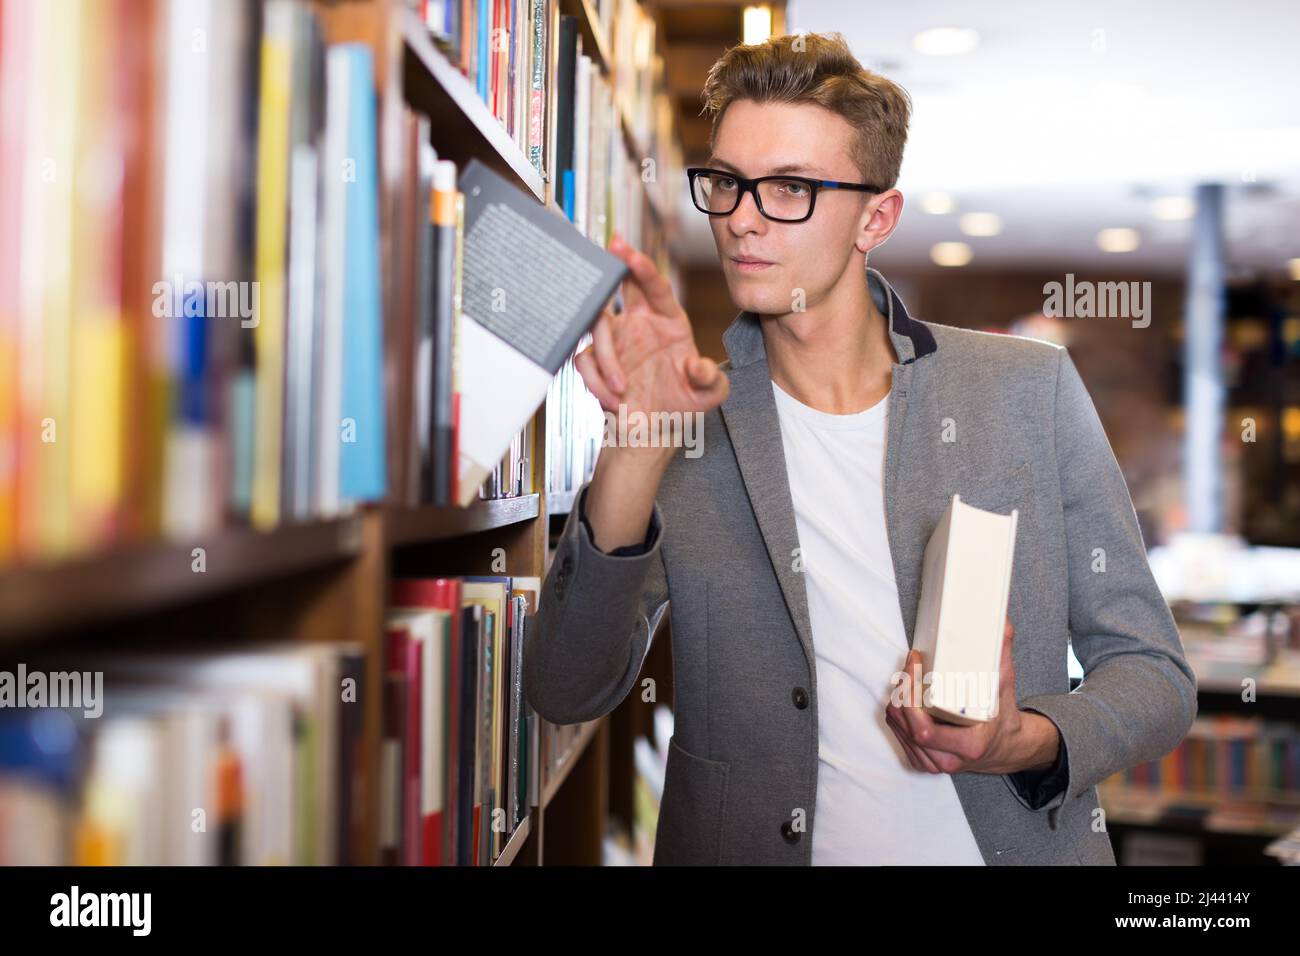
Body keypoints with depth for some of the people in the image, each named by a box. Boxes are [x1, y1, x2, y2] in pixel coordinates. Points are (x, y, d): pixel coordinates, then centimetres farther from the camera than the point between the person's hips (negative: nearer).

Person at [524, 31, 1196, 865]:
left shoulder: (1032, 390, 0)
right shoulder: (687, 415, -1)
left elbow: (1153, 675, 5)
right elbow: (568, 695, -11)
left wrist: (1028, 744, -14)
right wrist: (638, 447, -21)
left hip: (1016, 842, 2)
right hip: (746, 843, -1)